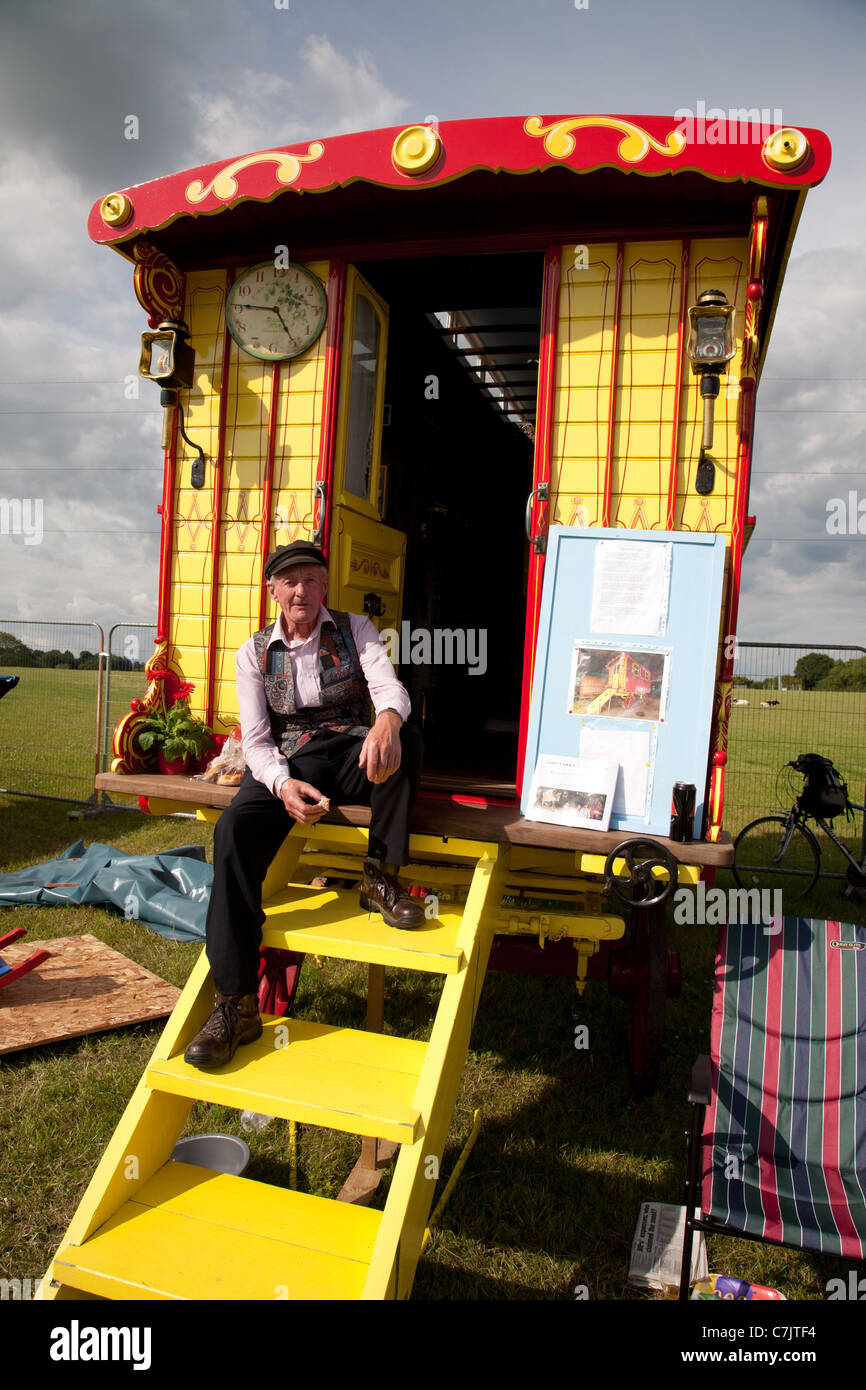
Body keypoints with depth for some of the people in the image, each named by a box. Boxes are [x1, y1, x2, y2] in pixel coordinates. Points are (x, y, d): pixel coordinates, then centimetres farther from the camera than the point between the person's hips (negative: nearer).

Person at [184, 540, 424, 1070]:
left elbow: (390, 688, -13)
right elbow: (256, 740, 0)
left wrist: (387, 721, -40)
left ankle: (380, 876, -17)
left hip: (352, 755, 0)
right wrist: (284, 786, -24)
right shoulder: (254, 653, 7)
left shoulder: (355, 629, 6)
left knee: (405, 736, -33)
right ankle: (236, 1004, -28)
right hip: (288, 763, 0)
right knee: (234, 831, -30)